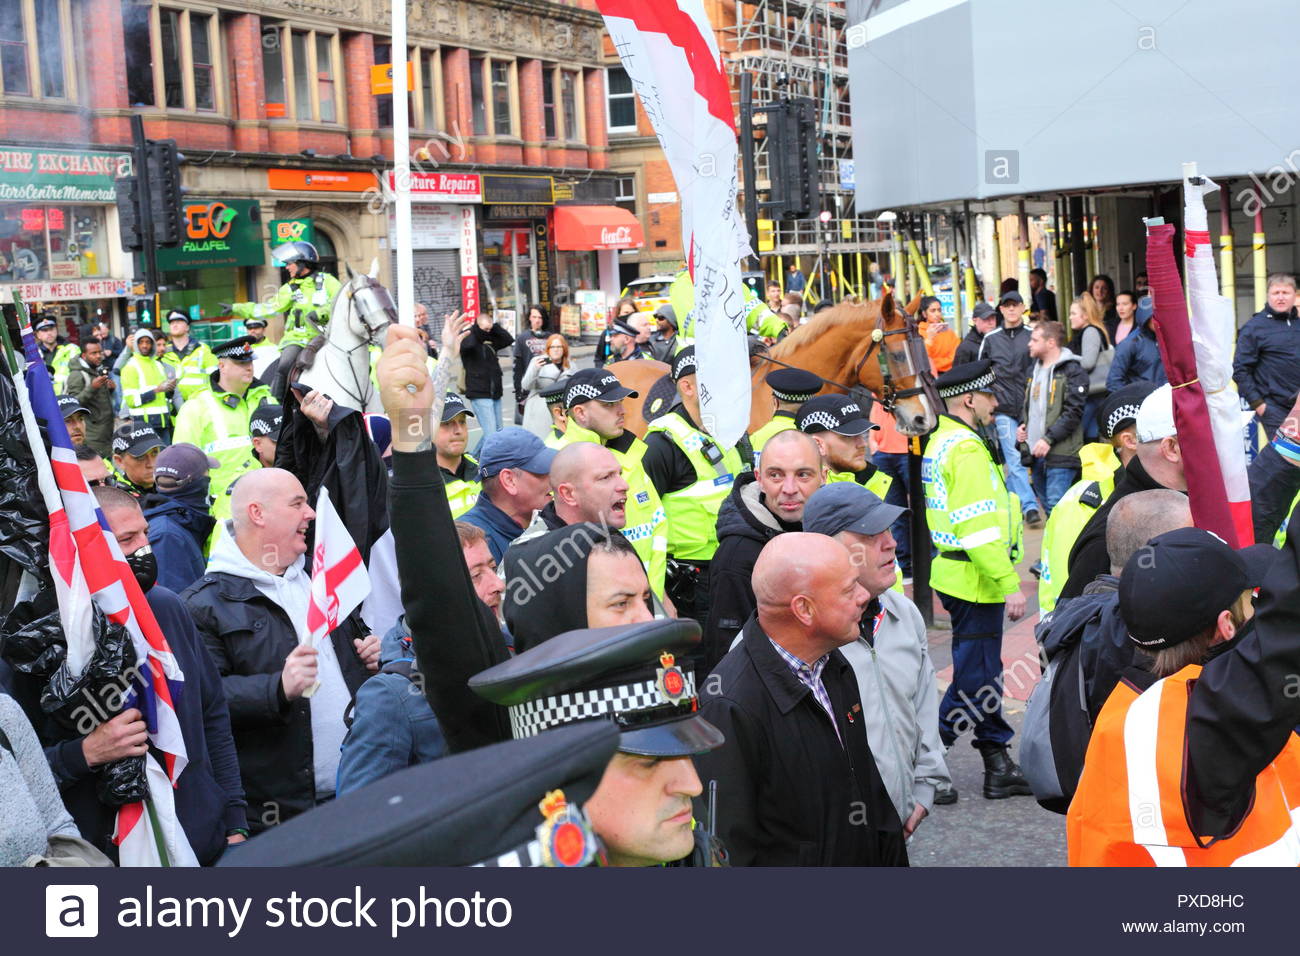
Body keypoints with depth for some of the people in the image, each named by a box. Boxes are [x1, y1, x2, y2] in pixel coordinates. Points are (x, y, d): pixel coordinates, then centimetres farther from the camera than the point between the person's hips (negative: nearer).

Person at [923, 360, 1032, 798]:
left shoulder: (942, 441, 14)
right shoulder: (966, 449, -18)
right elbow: (979, 527, -24)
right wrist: (1010, 585, -23)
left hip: (957, 576, 11)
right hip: (975, 580, -11)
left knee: (983, 671, 14)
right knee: (976, 676, -4)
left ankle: (999, 767, 21)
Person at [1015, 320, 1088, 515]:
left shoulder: (1072, 372, -9)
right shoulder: (1035, 369, 18)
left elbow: (1073, 413, -16)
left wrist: (1049, 439, -20)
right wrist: (1023, 424, 10)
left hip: (1060, 454, -8)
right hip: (1036, 451, 8)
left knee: (1056, 506, -13)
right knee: (1047, 504, 13)